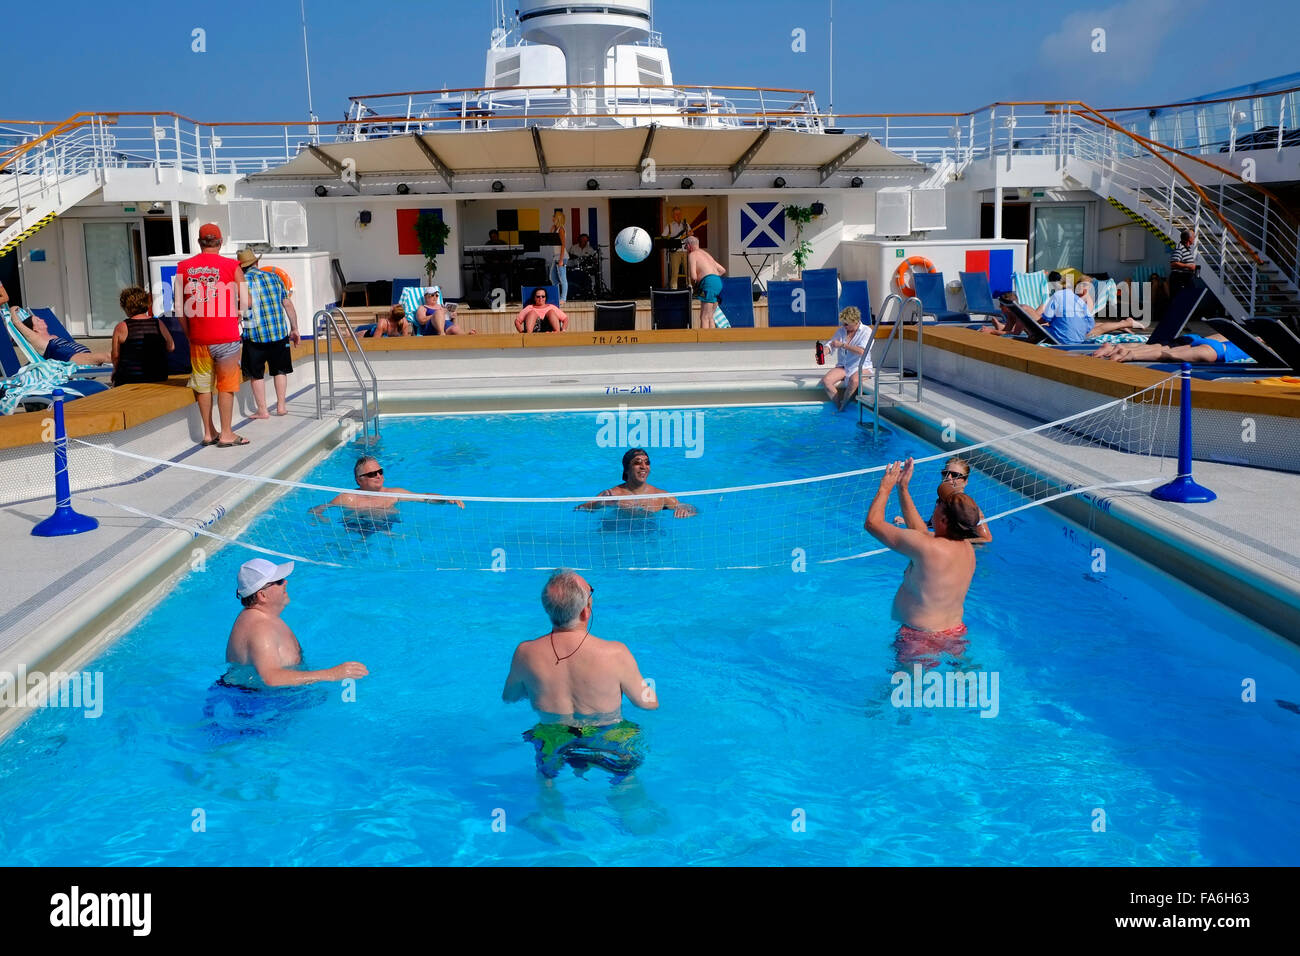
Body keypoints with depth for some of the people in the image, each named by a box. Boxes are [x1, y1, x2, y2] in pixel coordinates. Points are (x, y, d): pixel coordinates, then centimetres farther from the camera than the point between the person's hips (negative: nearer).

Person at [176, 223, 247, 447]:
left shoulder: (183, 267, 4)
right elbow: (246, 301, -5)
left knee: (203, 385, 12)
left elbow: (179, 308, 6)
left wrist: (189, 334, 16)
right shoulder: (231, 266, -6)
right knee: (226, 386, 4)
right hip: (226, 338, -3)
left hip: (198, 339, 3)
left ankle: (208, 433, 19)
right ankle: (226, 435, 6)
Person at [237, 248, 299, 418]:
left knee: (257, 374, 7)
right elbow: (288, 304, 7)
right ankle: (281, 406, 19)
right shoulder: (274, 277, 6)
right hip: (279, 333, 3)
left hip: (254, 335, -3)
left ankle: (262, 410, 9)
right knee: (280, 370, 17)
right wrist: (294, 329, 14)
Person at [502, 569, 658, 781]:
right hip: (610, 751, -3)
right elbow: (650, 703, -10)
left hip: (552, 752, 3)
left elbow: (508, 697, 2)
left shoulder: (525, 654, -18)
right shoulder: (615, 654, -26)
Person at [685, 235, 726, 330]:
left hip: (709, 283, -8)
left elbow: (693, 277, -9)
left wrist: (694, 285, 11)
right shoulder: (705, 254, 28)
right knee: (710, 317, 11)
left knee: (704, 317, -10)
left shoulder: (692, 255, 3)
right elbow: (723, 271, 30)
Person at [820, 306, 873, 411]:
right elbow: (831, 344, 6)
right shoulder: (841, 330, 10)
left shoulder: (866, 331, -5)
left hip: (861, 367, -5)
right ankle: (839, 407, -19)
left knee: (854, 380, -39)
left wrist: (842, 345, -19)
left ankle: (842, 408, -24)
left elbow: (861, 351, -18)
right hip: (843, 367, 5)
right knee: (826, 380, -24)